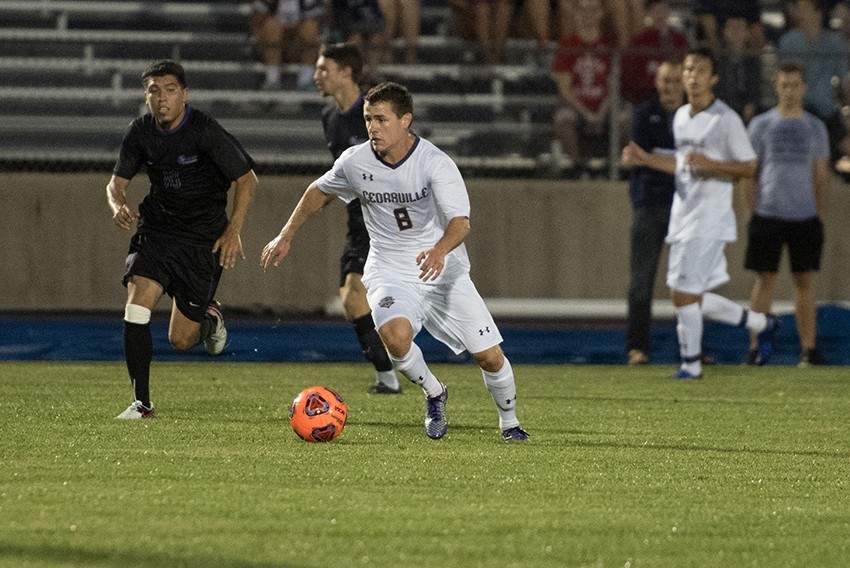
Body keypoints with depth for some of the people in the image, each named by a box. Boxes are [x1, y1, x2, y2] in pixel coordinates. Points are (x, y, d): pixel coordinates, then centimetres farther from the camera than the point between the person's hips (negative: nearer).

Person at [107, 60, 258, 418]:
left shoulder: (205, 131, -17)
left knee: (181, 340, -1)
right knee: (137, 304, -20)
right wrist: (118, 206, -16)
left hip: (203, 239, -3)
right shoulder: (141, 132, -3)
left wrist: (233, 231, -15)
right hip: (156, 230, 3)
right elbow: (117, 181, 7)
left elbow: (247, 179, -9)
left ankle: (210, 316, 37)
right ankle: (142, 402, -10)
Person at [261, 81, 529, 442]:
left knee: (490, 356, -4)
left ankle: (509, 422, 27)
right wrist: (286, 236, 14)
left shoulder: (436, 163, -17)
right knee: (395, 334, -32)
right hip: (389, 273, 1)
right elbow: (319, 192, 16)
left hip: (445, 272, -1)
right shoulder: (355, 162, -6)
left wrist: (440, 250, -49)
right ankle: (433, 394, 0)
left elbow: (460, 221, -29)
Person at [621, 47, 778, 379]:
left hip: (710, 218, -8)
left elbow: (748, 167, -9)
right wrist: (645, 159, 15)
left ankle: (690, 364, 3)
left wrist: (710, 164, -21)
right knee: (691, 298, 8)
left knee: (684, 295, -10)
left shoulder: (726, 119, -9)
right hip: (681, 215, 8)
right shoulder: (681, 116, 15)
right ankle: (760, 323, 26)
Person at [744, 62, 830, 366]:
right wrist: (754, 209, -2)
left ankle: (808, 348, 2)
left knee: (805, 280, 1)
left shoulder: (815, 127, 10)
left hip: (805, 216, 2)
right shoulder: (761, 124, 5)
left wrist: (819, 214, 7)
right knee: (764, 279, -1)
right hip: (768, 215, -1)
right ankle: (755, 347, 3)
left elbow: (821, 175, 13)